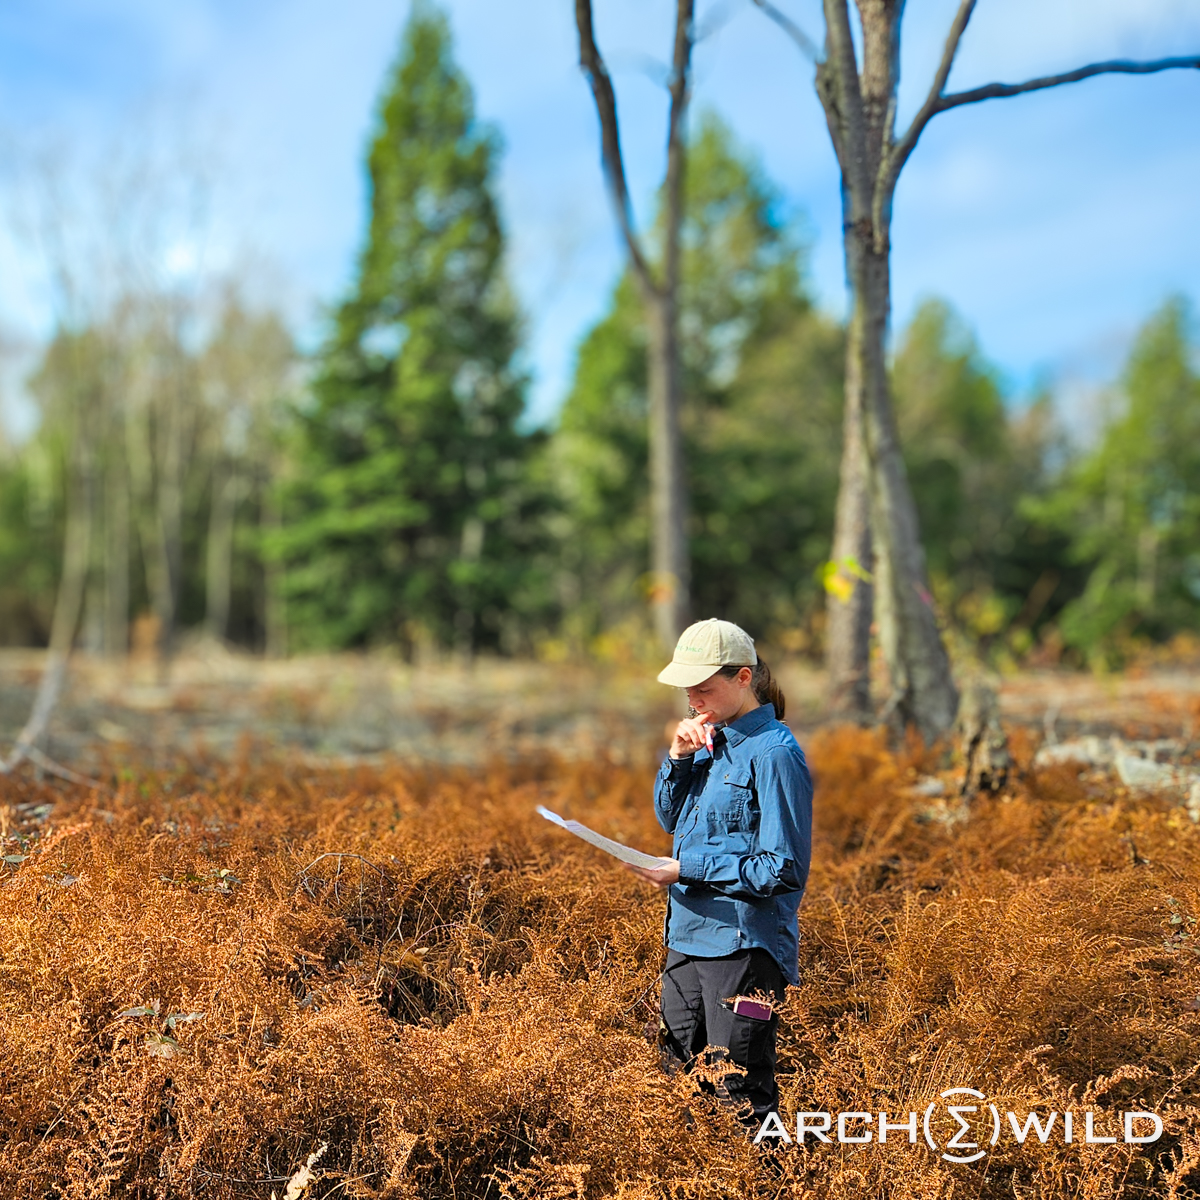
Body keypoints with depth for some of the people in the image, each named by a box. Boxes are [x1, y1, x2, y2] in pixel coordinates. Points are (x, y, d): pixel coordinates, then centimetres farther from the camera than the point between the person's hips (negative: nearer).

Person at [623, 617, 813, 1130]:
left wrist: (687, 870, -17)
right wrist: (678, 758, -1)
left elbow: (783, 871, -18)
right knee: (679, 1078, 18)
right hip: (688, 935, 9)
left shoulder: (774, 753, -16)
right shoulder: (712, 738, 9)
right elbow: (671, 819, 16)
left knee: (740, 1097, 0)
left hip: (743, 947, -8)